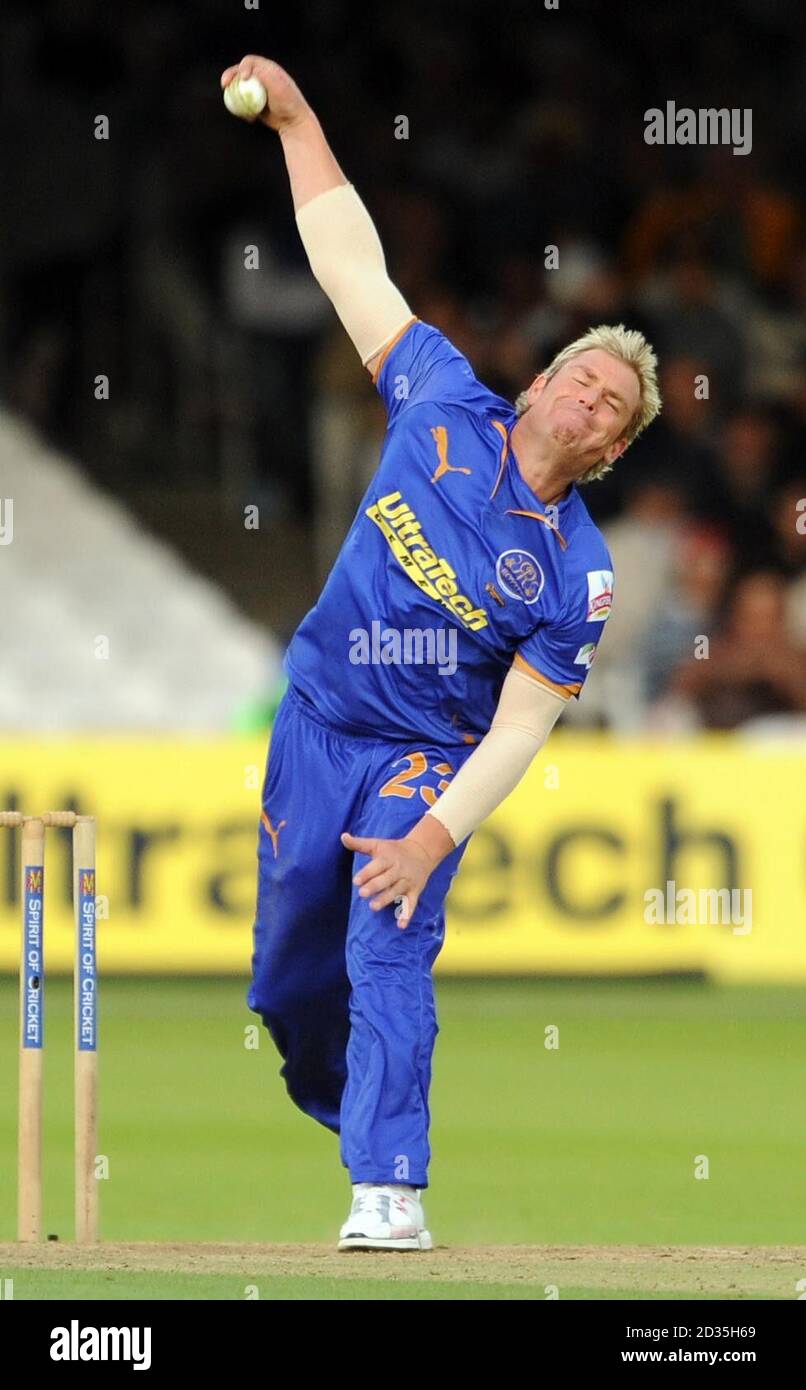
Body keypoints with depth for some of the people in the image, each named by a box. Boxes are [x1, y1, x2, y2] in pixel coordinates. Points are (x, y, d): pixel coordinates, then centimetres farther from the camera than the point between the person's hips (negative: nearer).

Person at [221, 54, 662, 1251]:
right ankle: (333, 1107, 38)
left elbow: (521, 729, -14)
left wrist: (437, 834, -25)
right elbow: (355, 268, -1)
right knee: (289, 961, 10)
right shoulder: (446, 406, -5)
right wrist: (298, 120, -5)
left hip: (427, 761, -3)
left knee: (389, 955, -19)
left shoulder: (576, 571, -13)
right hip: (316, 725, 3)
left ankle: (388, 1192, -21)